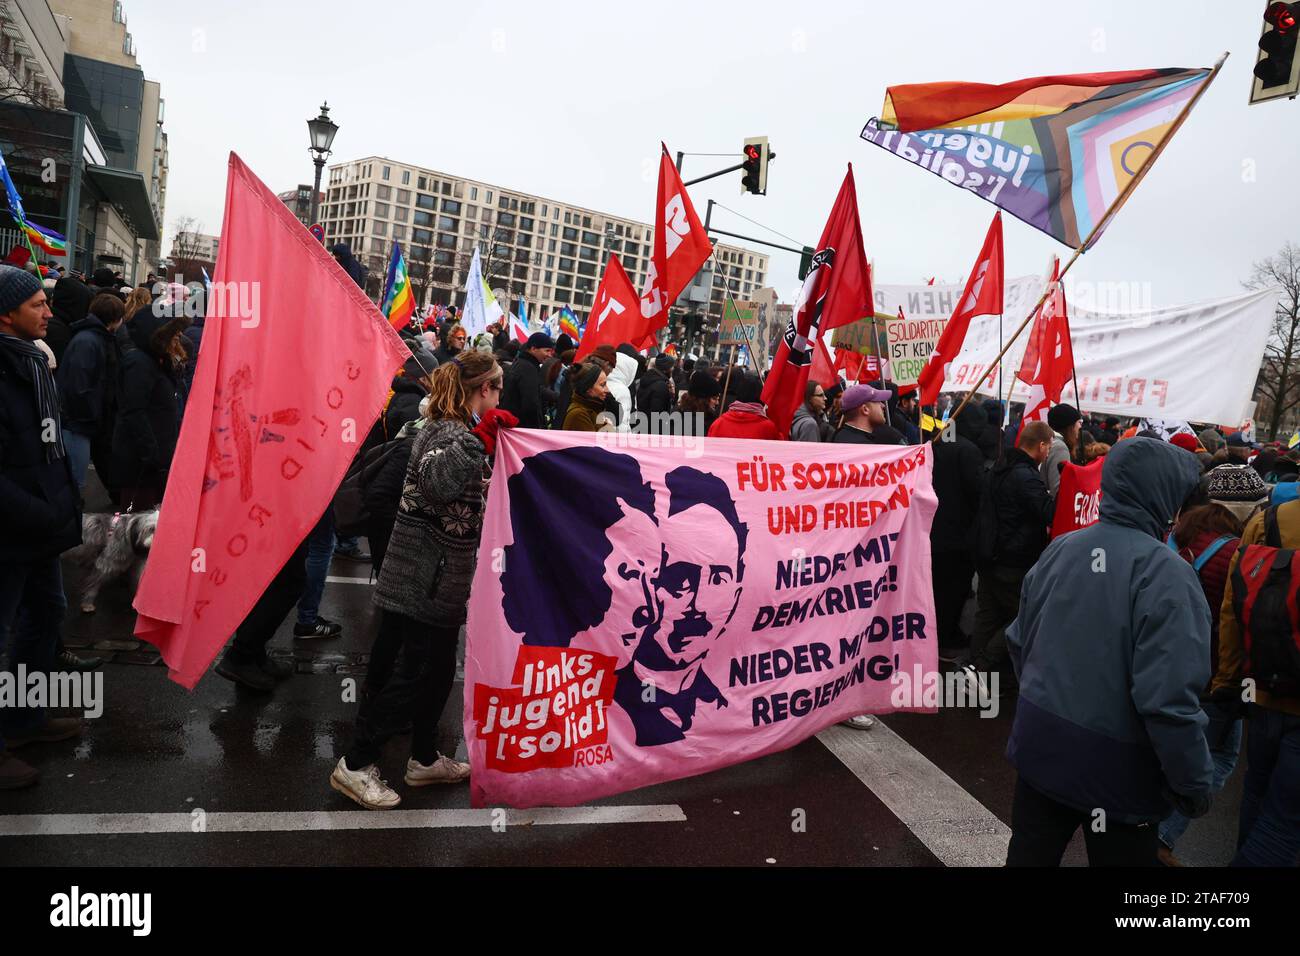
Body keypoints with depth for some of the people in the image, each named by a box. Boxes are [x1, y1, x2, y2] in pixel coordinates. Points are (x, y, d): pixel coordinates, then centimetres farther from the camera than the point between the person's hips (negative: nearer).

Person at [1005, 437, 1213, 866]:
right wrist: (1193, 782, -12)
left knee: (1030, 854, 19)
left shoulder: (1061, 549, -2)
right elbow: (1169, 698, -25)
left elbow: (1019, 640, 7)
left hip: (1041, 745, 5)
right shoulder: (1164, 572, -21)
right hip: (1117, 767, -5)